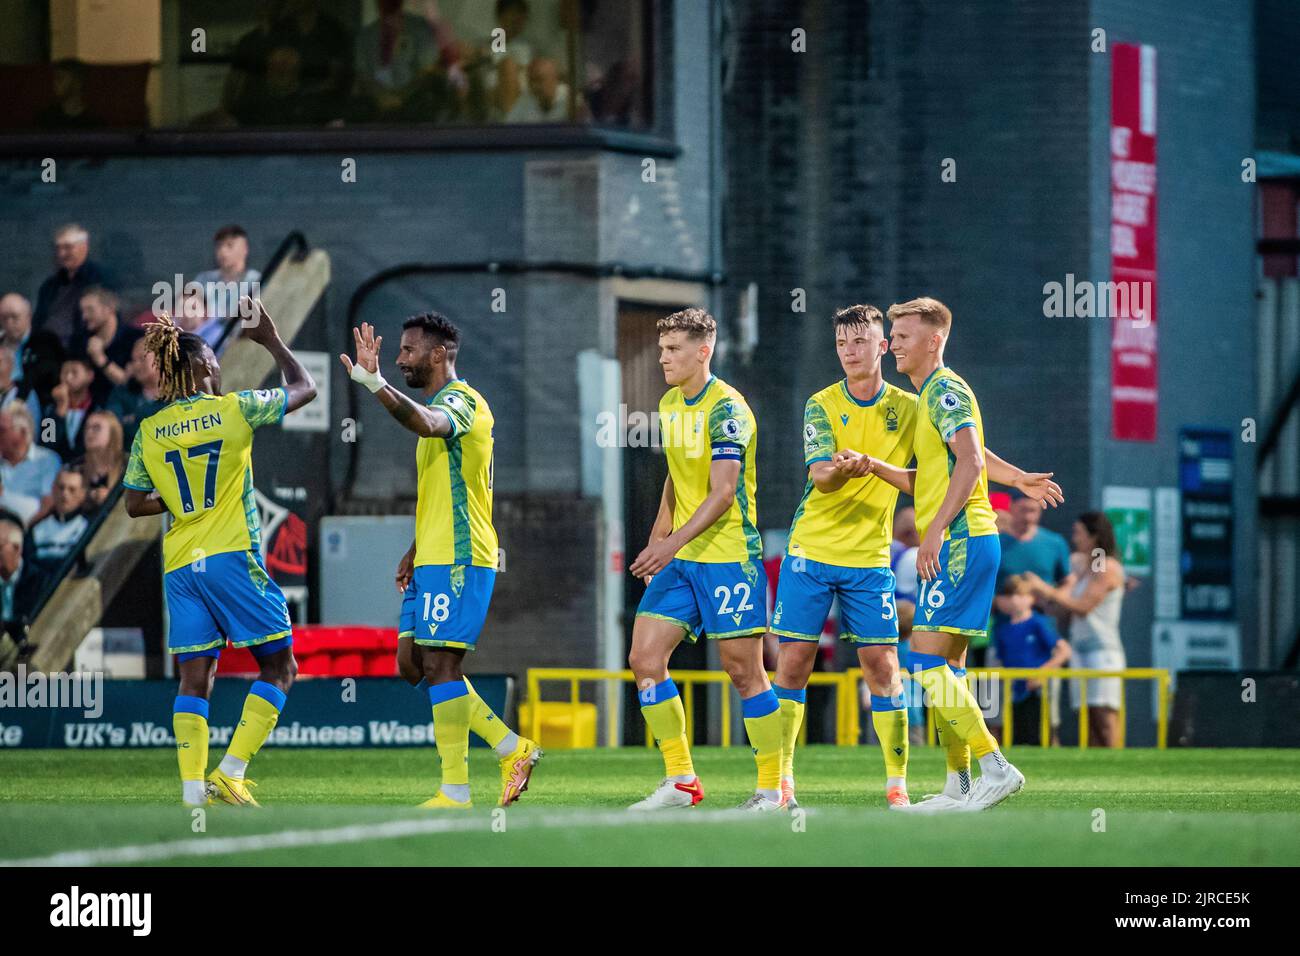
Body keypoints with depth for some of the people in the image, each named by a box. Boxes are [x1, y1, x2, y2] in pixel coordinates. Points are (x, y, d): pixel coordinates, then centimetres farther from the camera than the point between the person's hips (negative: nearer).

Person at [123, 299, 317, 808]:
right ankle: (230, 773, -6)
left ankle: (193, 794, -6)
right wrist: (270, 340, 19)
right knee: (279, 665, 6)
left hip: (180, 566, 4)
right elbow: (304, 388, 9)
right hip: (231, 557, -4)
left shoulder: (149, 432, 5)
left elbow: (135, 505, 10)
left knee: (194, 678, 4)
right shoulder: (232, 410, -5)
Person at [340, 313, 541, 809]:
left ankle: (455, 792, -7)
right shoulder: (439, 405, 21)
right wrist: (415, 551, 23)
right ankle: (513, 748, 12)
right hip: (433, 560, 10)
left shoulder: (460, 401, -12)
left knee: (440, 665, -10)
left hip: (457, 560, -10)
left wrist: (374, 382, -50)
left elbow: (425, 423, -37)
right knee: (413, 662, 8)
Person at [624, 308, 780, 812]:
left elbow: (723, 493, -20)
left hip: (728, 555, -8)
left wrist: (673, 541, -27)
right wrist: (658, 537, 17)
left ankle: (773, 788, 4)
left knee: (743, 670, -4)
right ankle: (680, 780, 5)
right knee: (644, 657, -1)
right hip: (678, 559, 8)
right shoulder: (670, 405, 12)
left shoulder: (726, 409, -14)